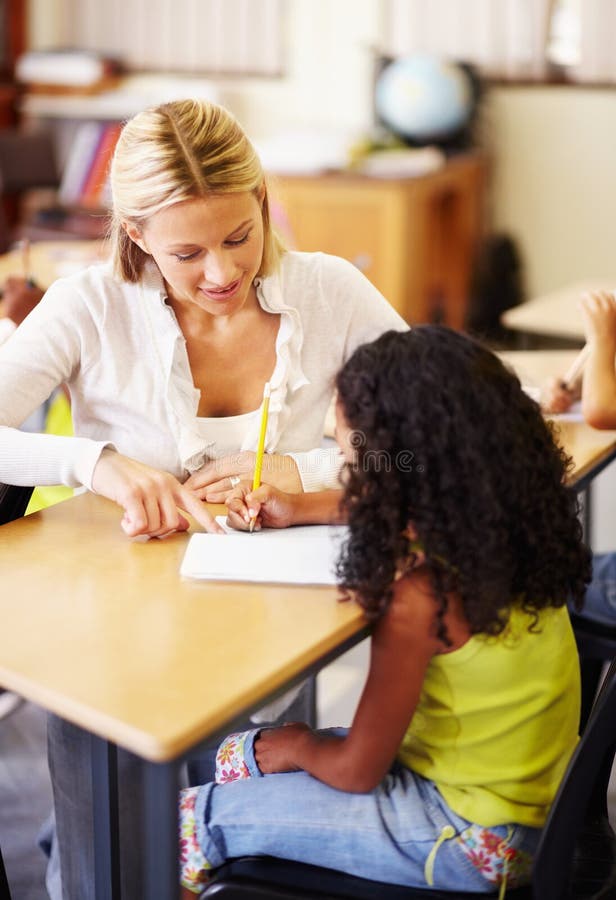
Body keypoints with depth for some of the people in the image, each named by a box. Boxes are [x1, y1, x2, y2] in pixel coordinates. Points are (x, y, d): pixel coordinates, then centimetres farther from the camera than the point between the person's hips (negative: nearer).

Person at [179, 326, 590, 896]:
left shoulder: (418, 594, -29)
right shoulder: (501, 515, -6)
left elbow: (356, 771, -19)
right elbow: (396, 504, 20)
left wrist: (298, 748, 1)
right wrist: (300, 508, 12)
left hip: (476, 840, -9)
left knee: (198, 820, -1)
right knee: (235, 757, 17)